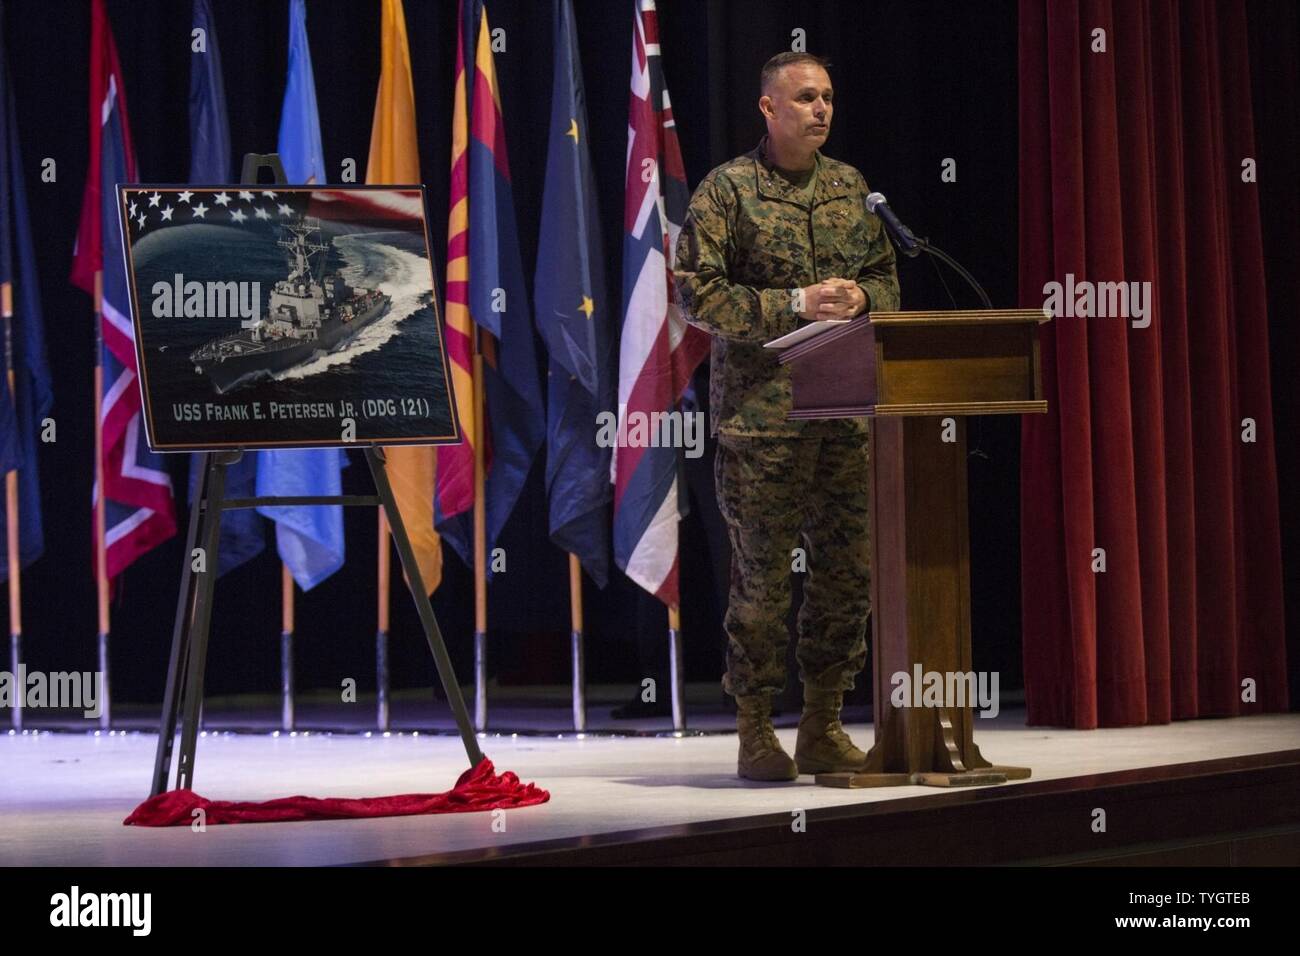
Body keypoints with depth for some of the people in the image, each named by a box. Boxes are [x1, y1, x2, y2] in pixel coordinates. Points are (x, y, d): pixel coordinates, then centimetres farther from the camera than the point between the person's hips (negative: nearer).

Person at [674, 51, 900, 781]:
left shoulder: (850, 187, 13)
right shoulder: (728, 190, -4)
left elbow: (887, 276, 20)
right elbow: (698, 293, -10)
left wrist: (861, 297, -4)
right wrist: (795, 305, -16)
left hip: (849, 414, 5)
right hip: (761, 414, -5)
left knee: (848, 574, 5)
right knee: (762, 578, -3)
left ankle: (824, 727, 14)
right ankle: (756, 733, 6)